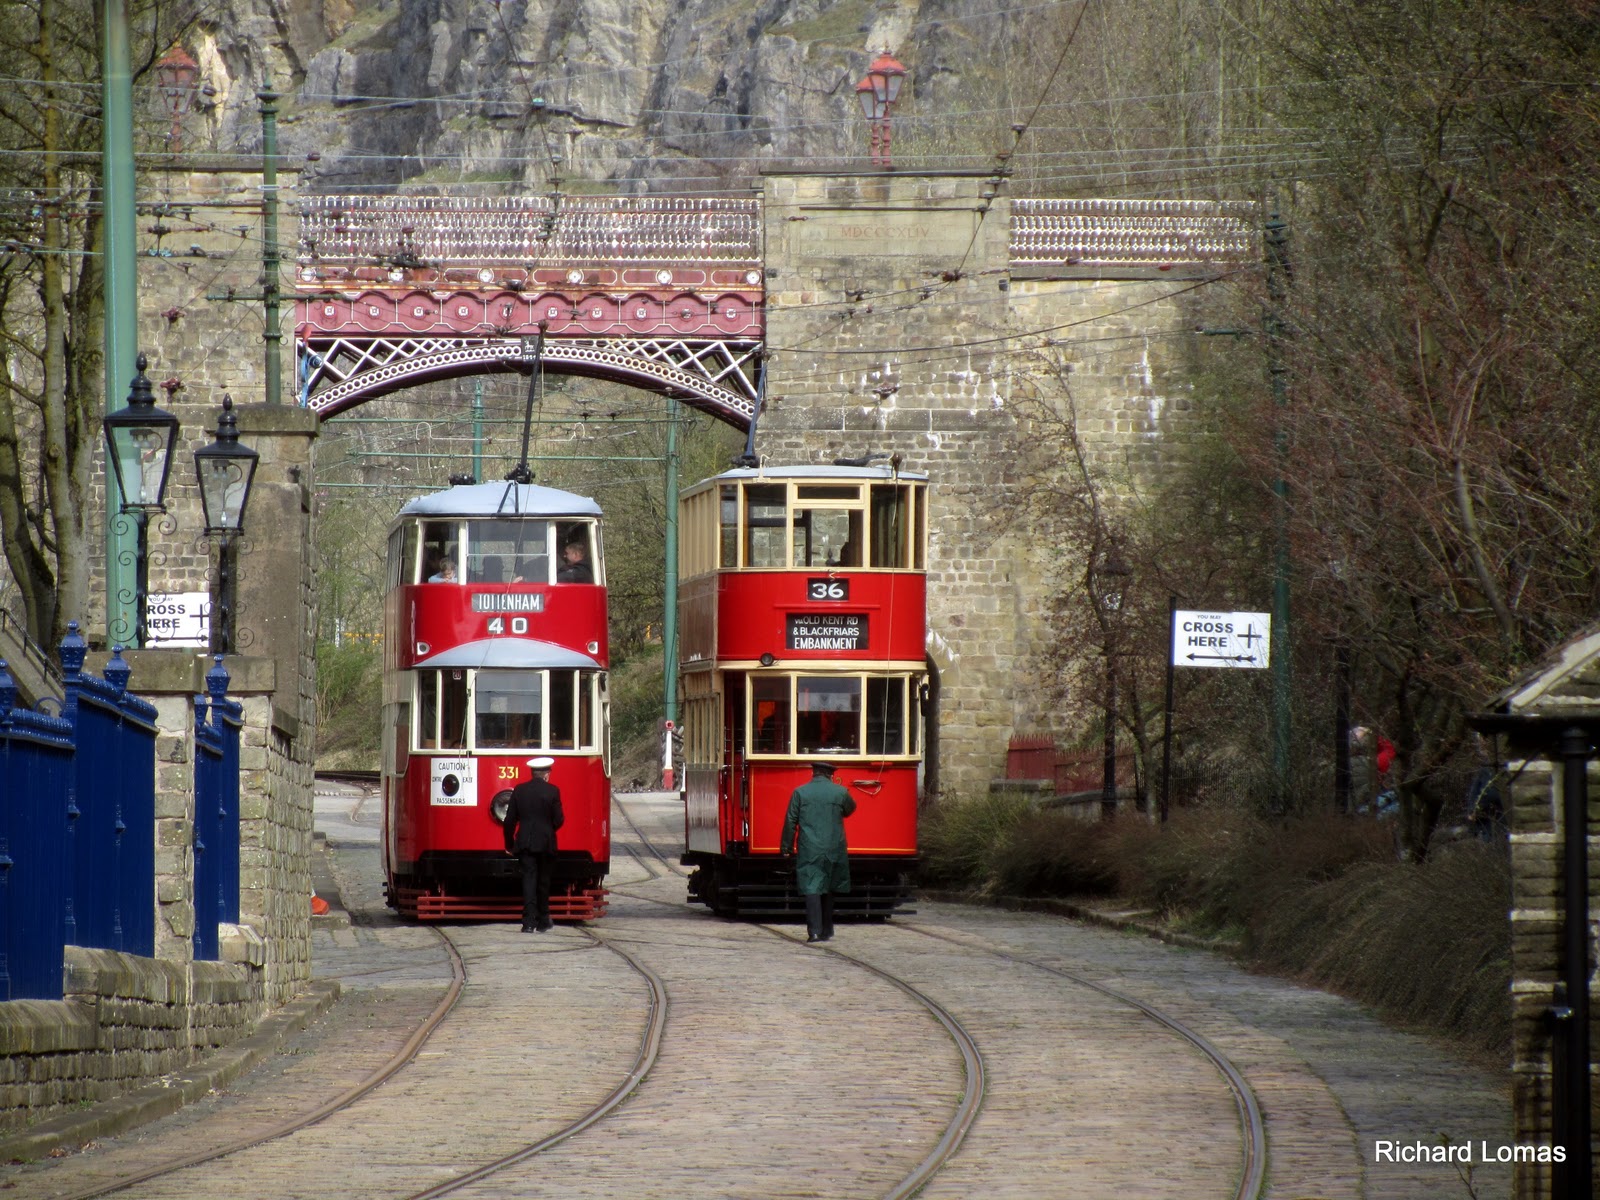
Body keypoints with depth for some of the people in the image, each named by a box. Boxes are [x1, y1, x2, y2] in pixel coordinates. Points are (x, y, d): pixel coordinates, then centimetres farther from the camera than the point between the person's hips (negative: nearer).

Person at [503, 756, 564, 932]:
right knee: (543, 882, 11)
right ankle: (542, 921, 19)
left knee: (529, 880, -1)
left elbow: (510, 820, 4)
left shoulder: (519, 790, 3)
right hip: (546, 843, -1)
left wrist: (509, 844, 14)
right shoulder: (552, 791, -5)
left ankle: (529, 922, -13)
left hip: (524, 843, 1)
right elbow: (558, 820, -5)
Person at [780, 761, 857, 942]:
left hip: (808, 850, -2)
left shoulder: (800, 793, -1)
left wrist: (786, 847, 9)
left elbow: (790, 822, 1)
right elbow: (850, 809, 22)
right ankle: (826, 930, 22)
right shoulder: (840, 793, 1)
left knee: (812, 888, -7)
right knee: (828, 890, 16)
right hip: (834, 849, 2)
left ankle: (814, 931, -19)